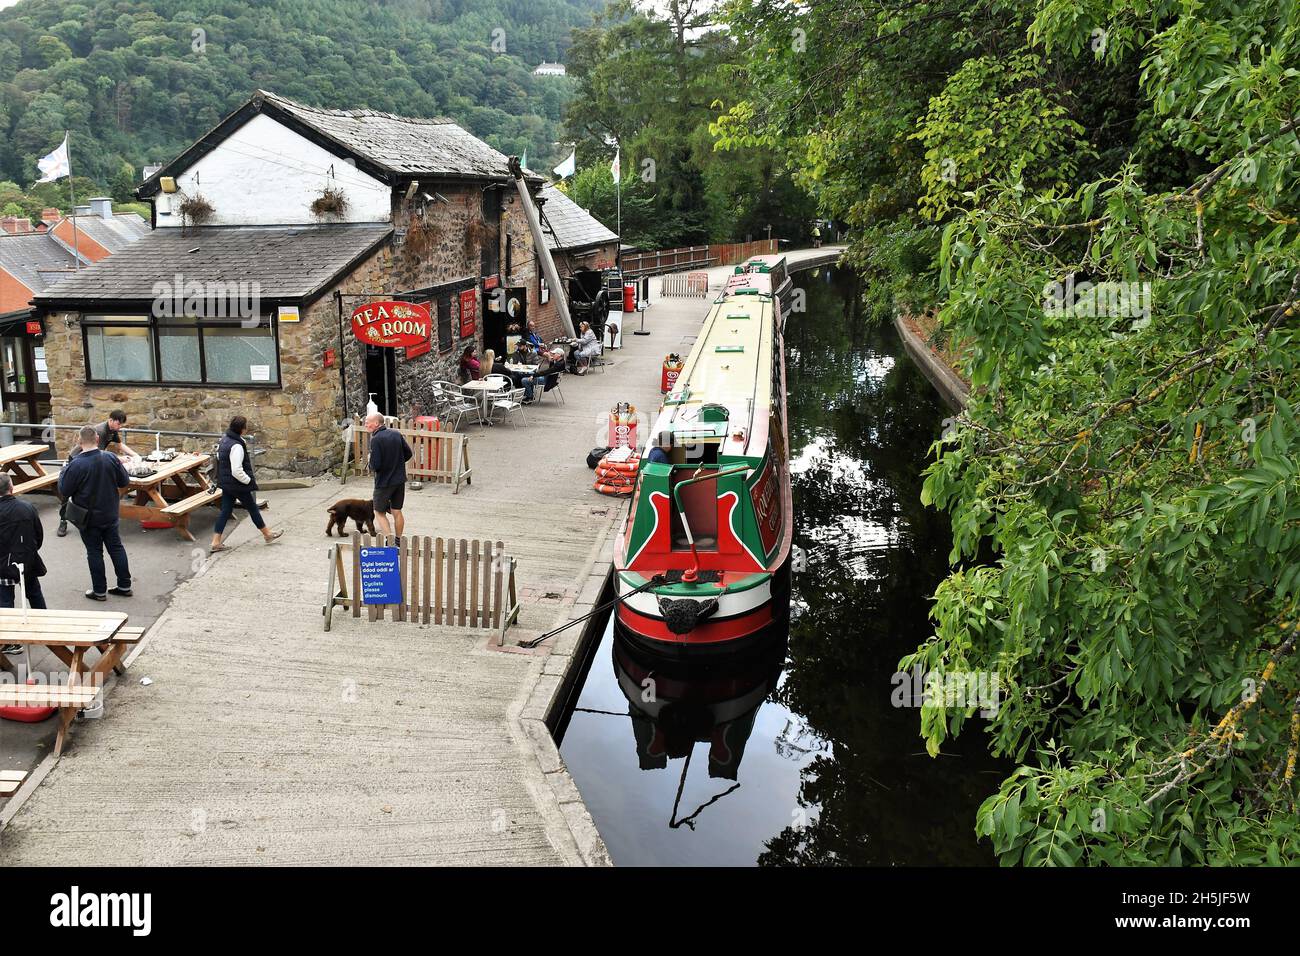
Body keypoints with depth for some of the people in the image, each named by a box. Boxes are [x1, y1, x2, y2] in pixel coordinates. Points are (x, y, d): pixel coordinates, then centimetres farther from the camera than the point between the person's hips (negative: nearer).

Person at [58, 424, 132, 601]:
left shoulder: (76, 465, -21)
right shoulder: (111, 458, -10)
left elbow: (64, 491, -13)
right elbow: (125, 482, -1)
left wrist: (63, 472, 3)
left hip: (88, 517, -3)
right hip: (110, 514, 3)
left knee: (94, 552, 7)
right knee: (116, 547, 14)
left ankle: (100, 591, 15)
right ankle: (124, 586, 20)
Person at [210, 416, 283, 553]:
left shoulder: (224, 439, 4)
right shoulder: (236, 446, -25)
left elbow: (219, 457, 20)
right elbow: (237, 471, -29)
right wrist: (249, 480, -13)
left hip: (225, 483, 8)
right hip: (238, 485, -8)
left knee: (225, 511, 11)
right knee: (252, 508, 9)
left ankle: (216, 543, 10)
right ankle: (267, 534, 25)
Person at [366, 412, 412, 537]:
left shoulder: (376, 439, -18)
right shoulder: (396, 434, 2)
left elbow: (375, 465, -21)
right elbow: (408, 454, 9)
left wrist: (371, 466, 1)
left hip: (384, 481, -6)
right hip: (400, 480, 6)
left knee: (379, 512, 9)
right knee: (397, 511, 16)